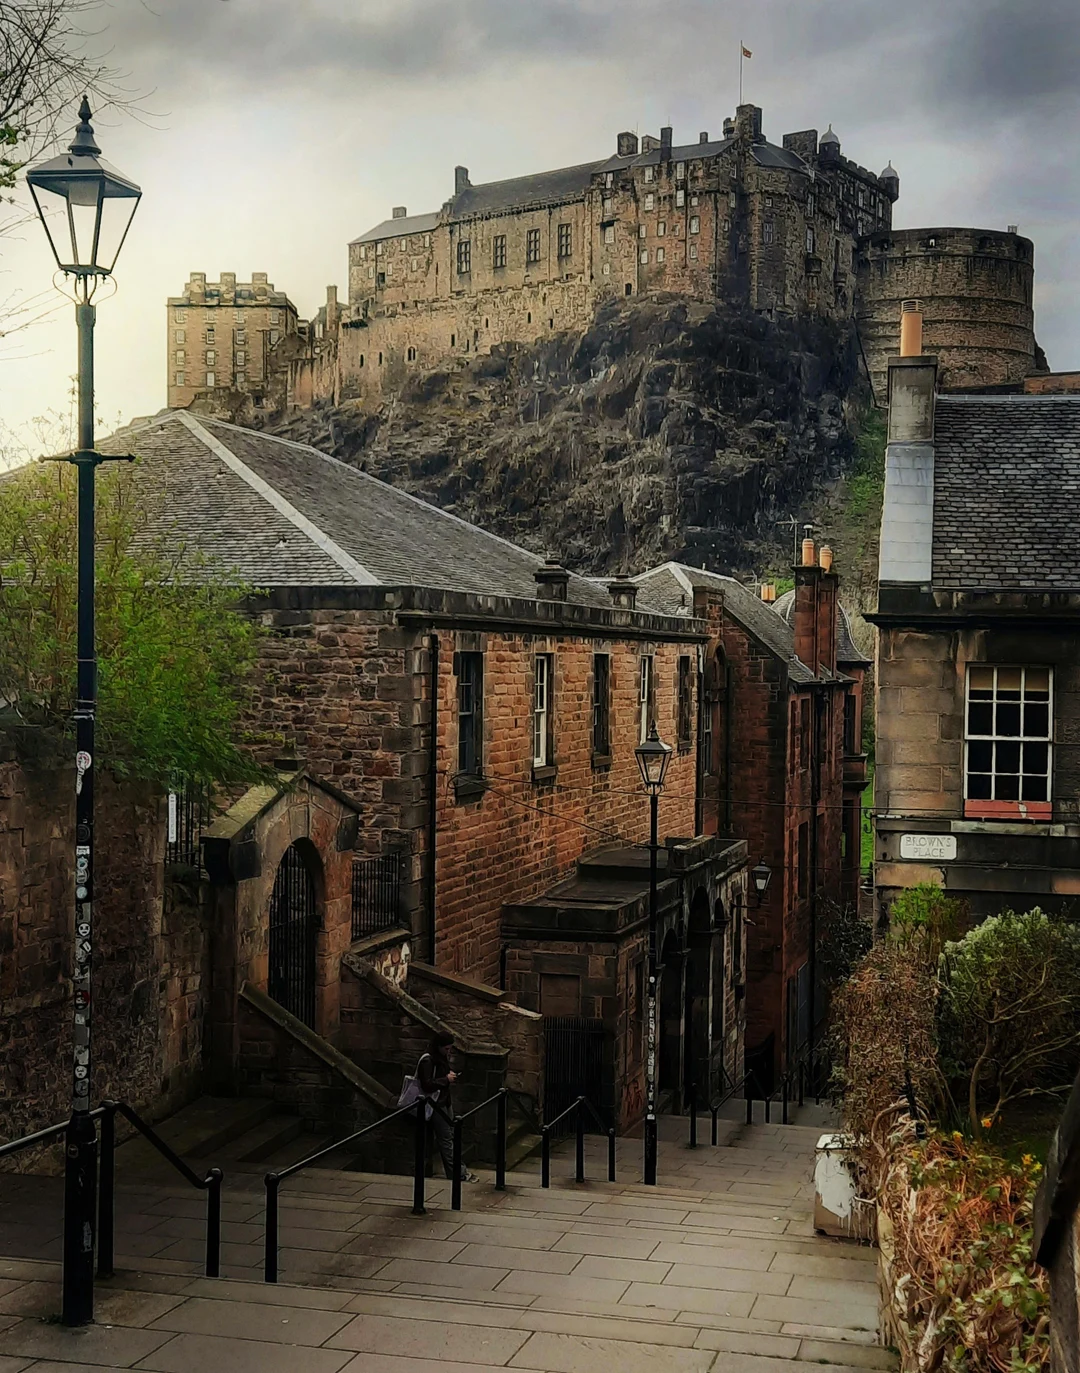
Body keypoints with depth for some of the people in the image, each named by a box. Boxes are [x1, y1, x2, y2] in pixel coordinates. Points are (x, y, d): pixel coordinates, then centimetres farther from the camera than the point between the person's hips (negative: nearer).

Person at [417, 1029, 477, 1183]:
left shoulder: (442, 1057, 9)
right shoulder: (427, 1061, -19)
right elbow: (426, 1085, -25)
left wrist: (451, 1075, 6)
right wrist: (446, 1079, -22)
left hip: (445, 1101, 9)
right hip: (435, 1103, -9)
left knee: (451, 1135, 11)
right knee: (446, 1138, -4)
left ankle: (459, 1169, 15)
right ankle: (458, 1172, -1)